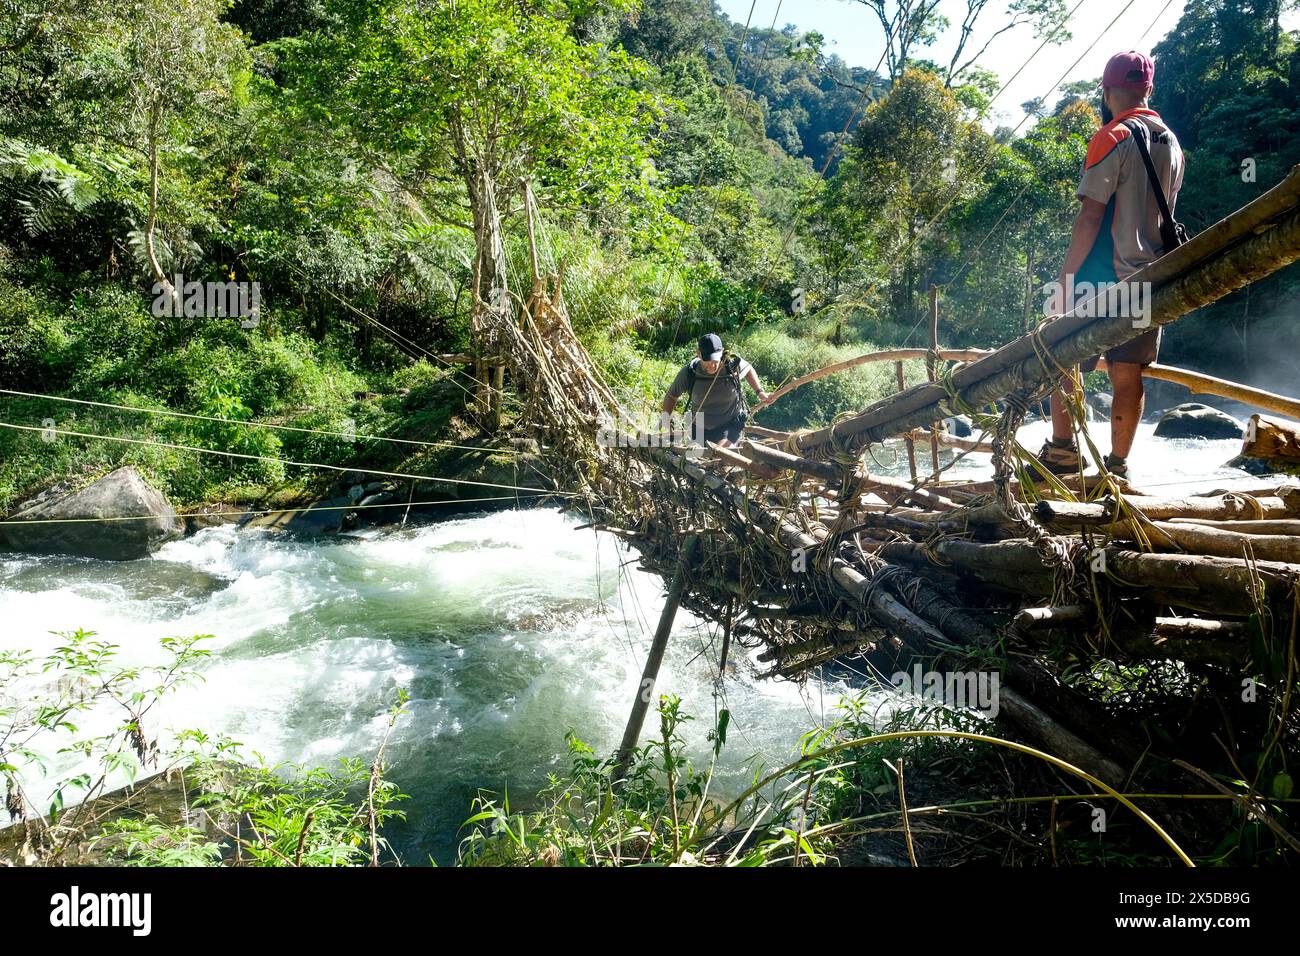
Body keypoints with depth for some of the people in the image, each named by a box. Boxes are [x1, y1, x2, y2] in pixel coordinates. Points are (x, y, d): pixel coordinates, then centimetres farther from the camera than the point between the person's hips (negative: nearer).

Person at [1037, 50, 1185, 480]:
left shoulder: (1114, 137, -10)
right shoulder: (1171, 142, 14)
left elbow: (1091, 215, -15)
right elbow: (1163, 212, 20)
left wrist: (1066, 276, -12)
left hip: (1103, 277, -7)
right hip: (1150, 279, 7)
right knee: (1127, 375, 7)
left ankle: (1061, 451, 0)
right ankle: (1117, 465, 10)